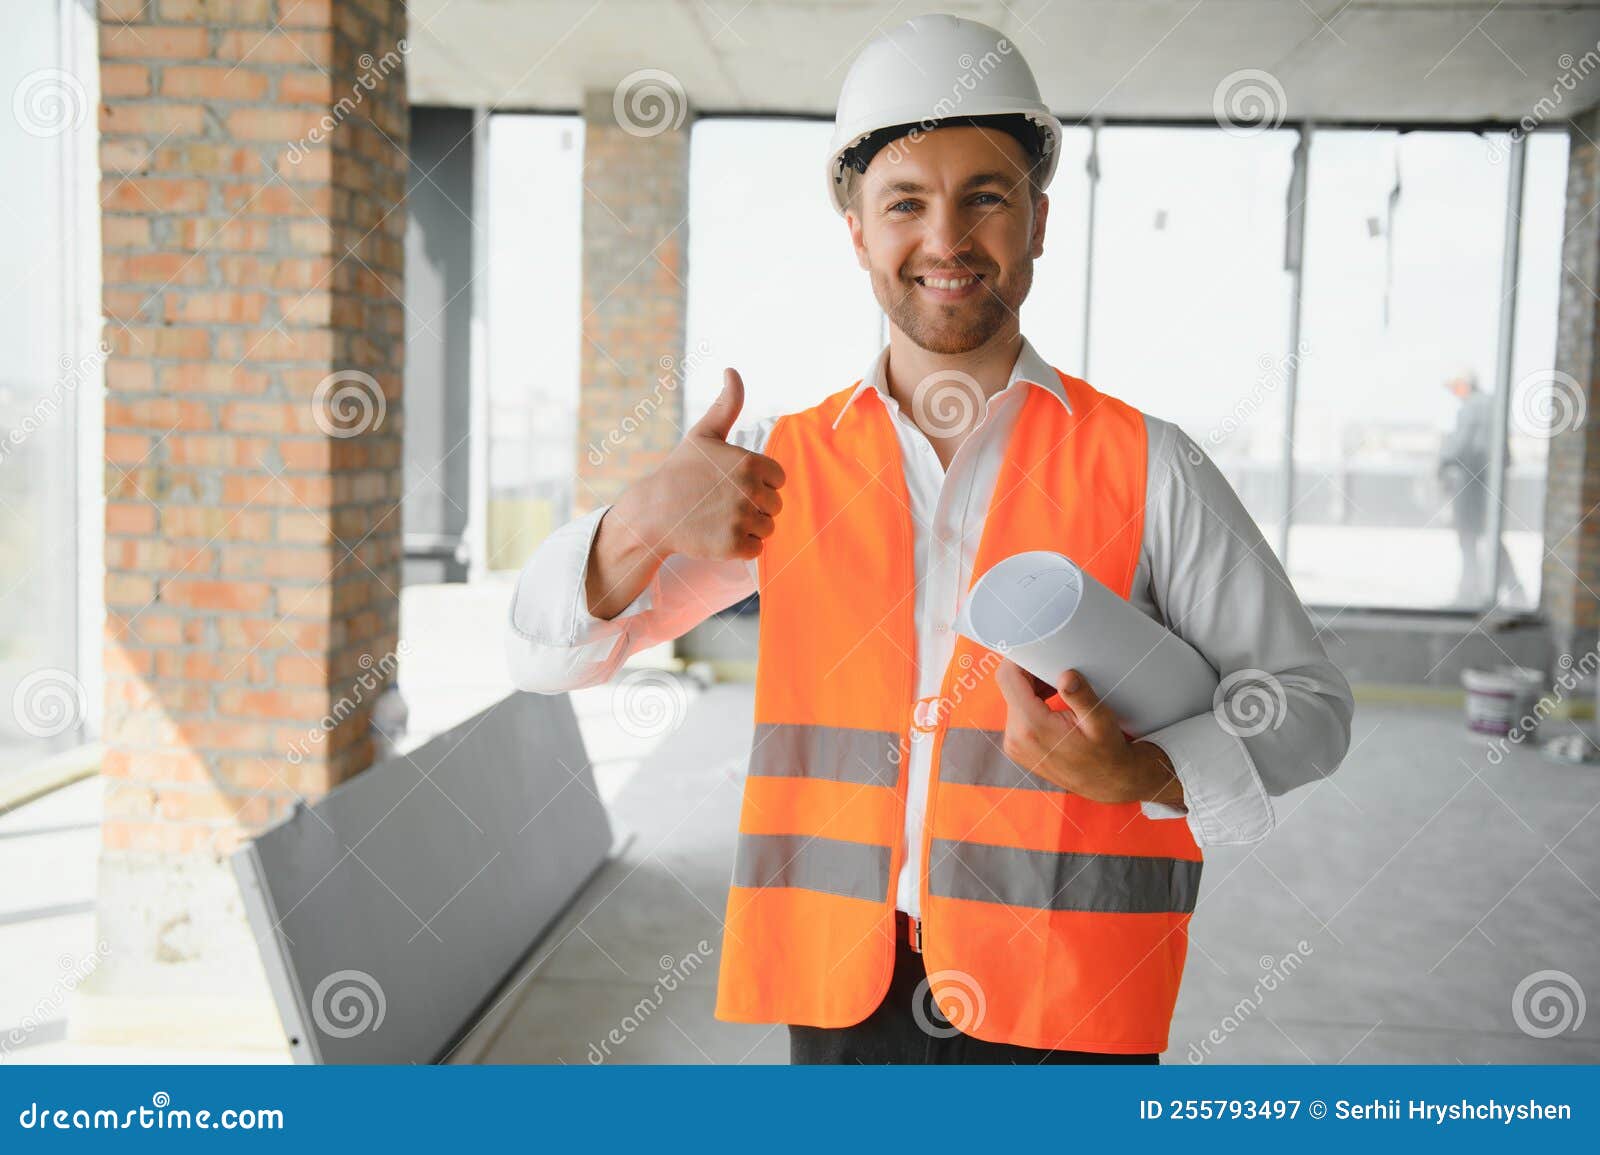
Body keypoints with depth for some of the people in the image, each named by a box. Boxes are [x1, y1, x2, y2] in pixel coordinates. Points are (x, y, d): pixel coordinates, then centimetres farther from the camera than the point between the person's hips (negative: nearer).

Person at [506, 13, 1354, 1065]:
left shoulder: (1143, 467, -3)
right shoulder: (782, 466, 2)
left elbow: (1310, 705, 1)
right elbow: (547, 654, 0)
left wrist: (1136, 771, -19)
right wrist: (641, 524, -21)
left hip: (1065, 1008, -1)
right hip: (839, 988, 2)